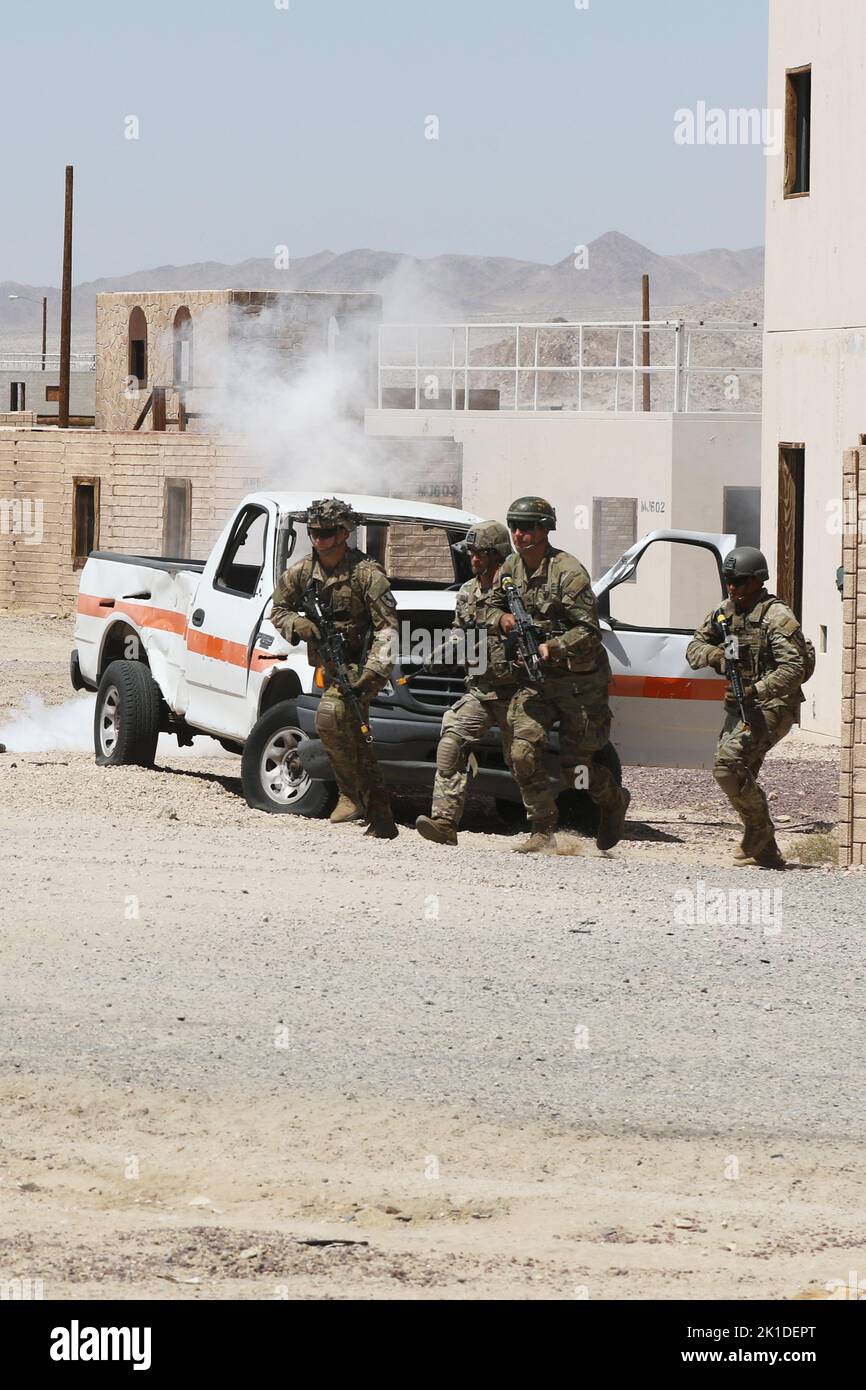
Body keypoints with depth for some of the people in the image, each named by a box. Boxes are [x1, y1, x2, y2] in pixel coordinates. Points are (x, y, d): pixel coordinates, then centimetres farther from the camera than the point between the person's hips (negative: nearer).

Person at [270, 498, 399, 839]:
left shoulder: (366, 573, -15)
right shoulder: (301, 572, 2)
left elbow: (387, 628, -17)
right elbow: (278, 611, 14)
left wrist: (372, 671, -28)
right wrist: (298, 624, -10)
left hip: (361, 666, -7)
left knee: (330, 716, -28)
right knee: (352, 741, 10)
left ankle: (352, 795, -15)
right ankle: (381, 820, 20)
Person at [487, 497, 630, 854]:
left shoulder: (567, 572, -17)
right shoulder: (511, 569, 4)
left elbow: (588, 630, -19)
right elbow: (494, 607, 17)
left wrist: (552, 648, -32)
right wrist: (502, 620, -6)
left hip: (577, 681, -5)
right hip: (533, 681, 5)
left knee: (576, 768, 1)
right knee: (524, 754, -13)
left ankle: (615, 801, 33)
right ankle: (543, 833, -3)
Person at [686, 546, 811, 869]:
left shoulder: (776, 616, -13)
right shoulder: (725, 612, 11)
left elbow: (795, 667, -20)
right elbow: (694, 649, 13)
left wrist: (755, 691, -29)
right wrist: (713, 654, -11)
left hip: (772, 706, -9)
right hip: (739, 707, 9)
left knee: (727, 764, -23)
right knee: (739, 778, 8)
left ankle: (759, 828, -6)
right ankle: (766, 853, 17)